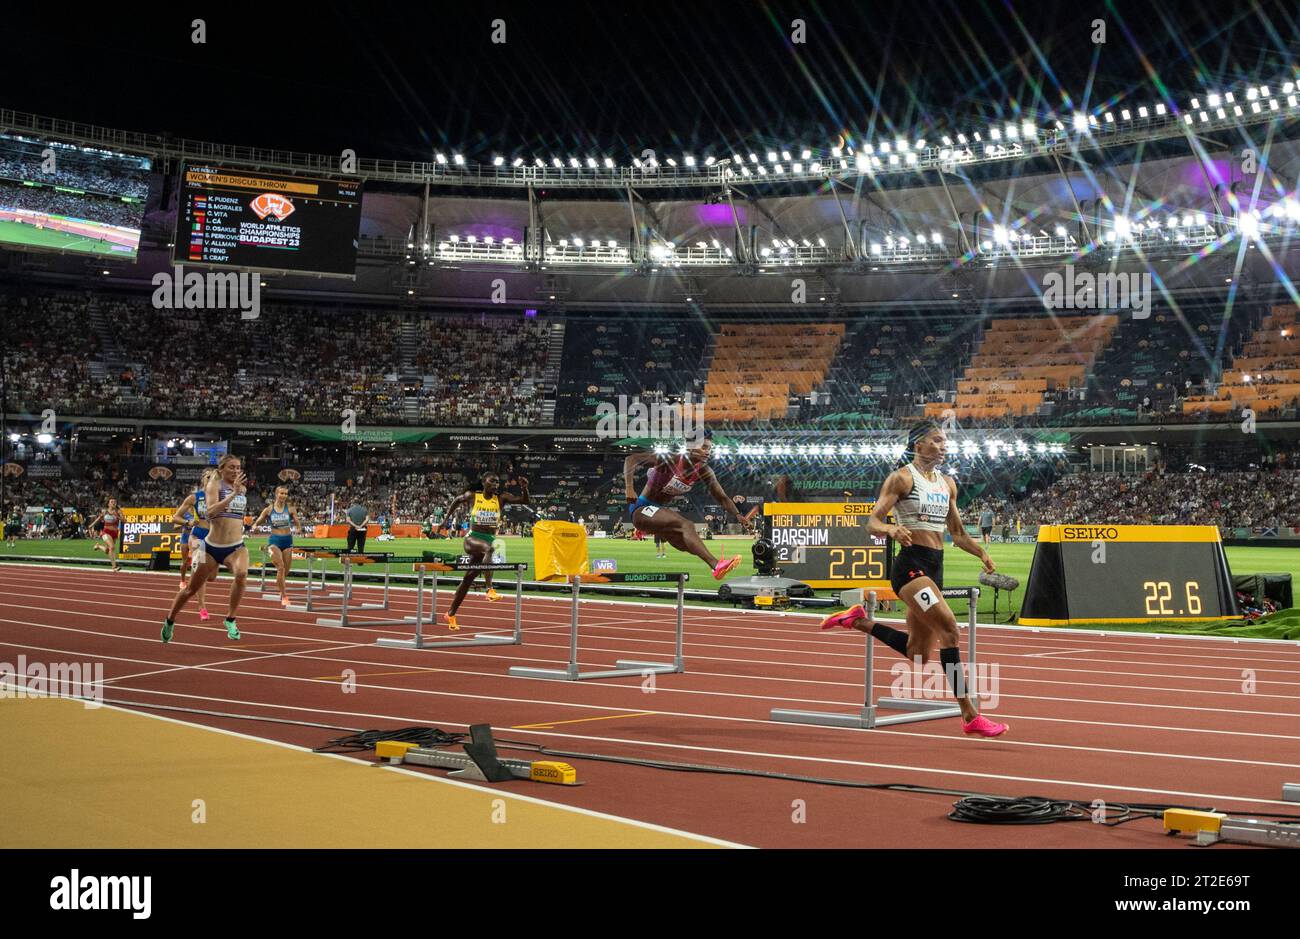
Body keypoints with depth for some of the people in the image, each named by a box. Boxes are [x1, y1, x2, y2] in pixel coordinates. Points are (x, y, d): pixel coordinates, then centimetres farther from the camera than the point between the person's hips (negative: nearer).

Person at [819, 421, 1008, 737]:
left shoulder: (948, 483, 17)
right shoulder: (901, 478, -4)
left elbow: (958, 533, 21)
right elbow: (873, 522, -8)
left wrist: (981, 553, 4)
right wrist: (892, 529, -30)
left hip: (935, 568, 8)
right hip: (911, 565, -8)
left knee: (918, 653, 9)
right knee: (948, 628, -20)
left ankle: (860, 621, 27)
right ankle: (970, 716, -17)